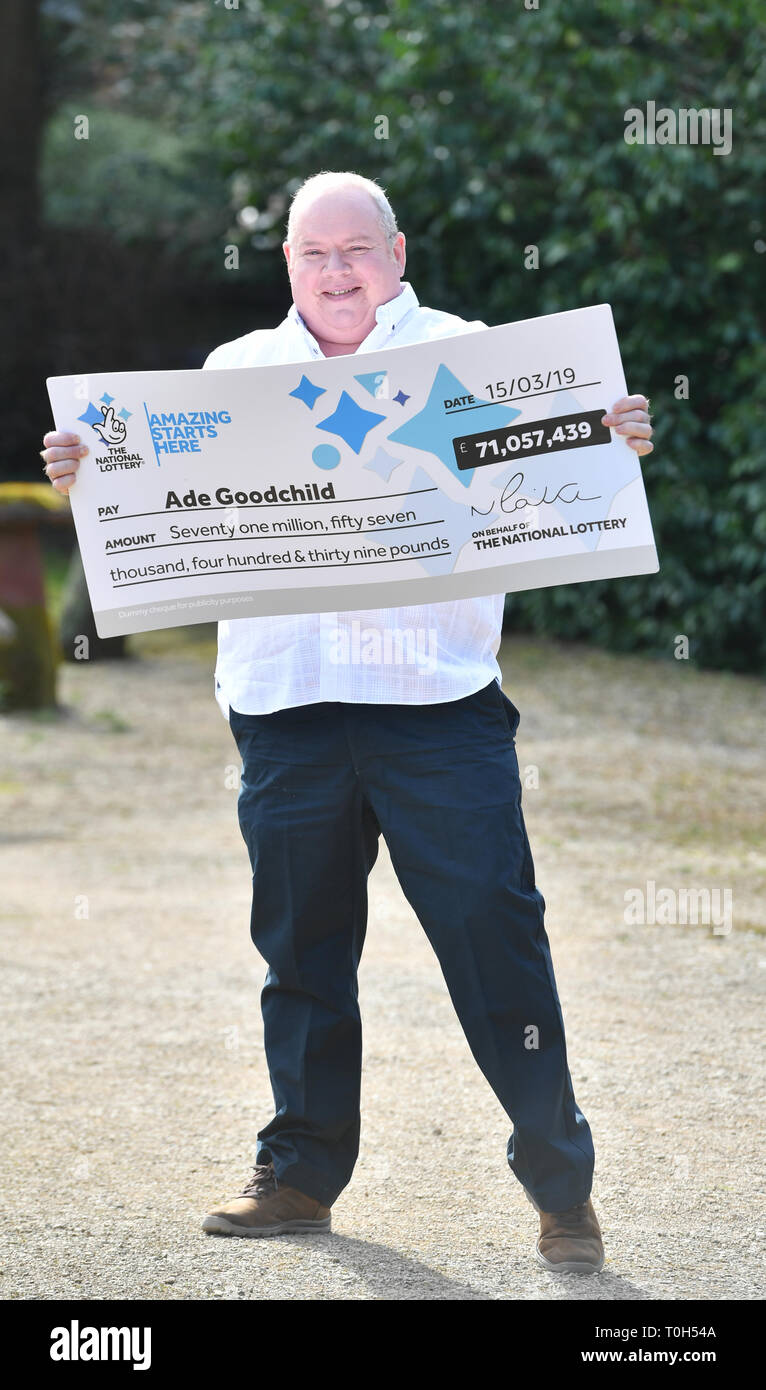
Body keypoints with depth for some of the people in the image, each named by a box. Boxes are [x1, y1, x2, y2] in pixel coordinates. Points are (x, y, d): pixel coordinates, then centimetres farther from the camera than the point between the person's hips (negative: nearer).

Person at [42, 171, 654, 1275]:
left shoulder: (468, 357, 7)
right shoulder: (237, 373, 14)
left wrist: (616, 444, -17)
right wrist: (89, 475, -9)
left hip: (440, 701, -3)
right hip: (285, 707, 3)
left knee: (495, 937, -5)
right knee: (303, 948, 10)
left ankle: (561, 1184, 4)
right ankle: (302, 1174, 22)